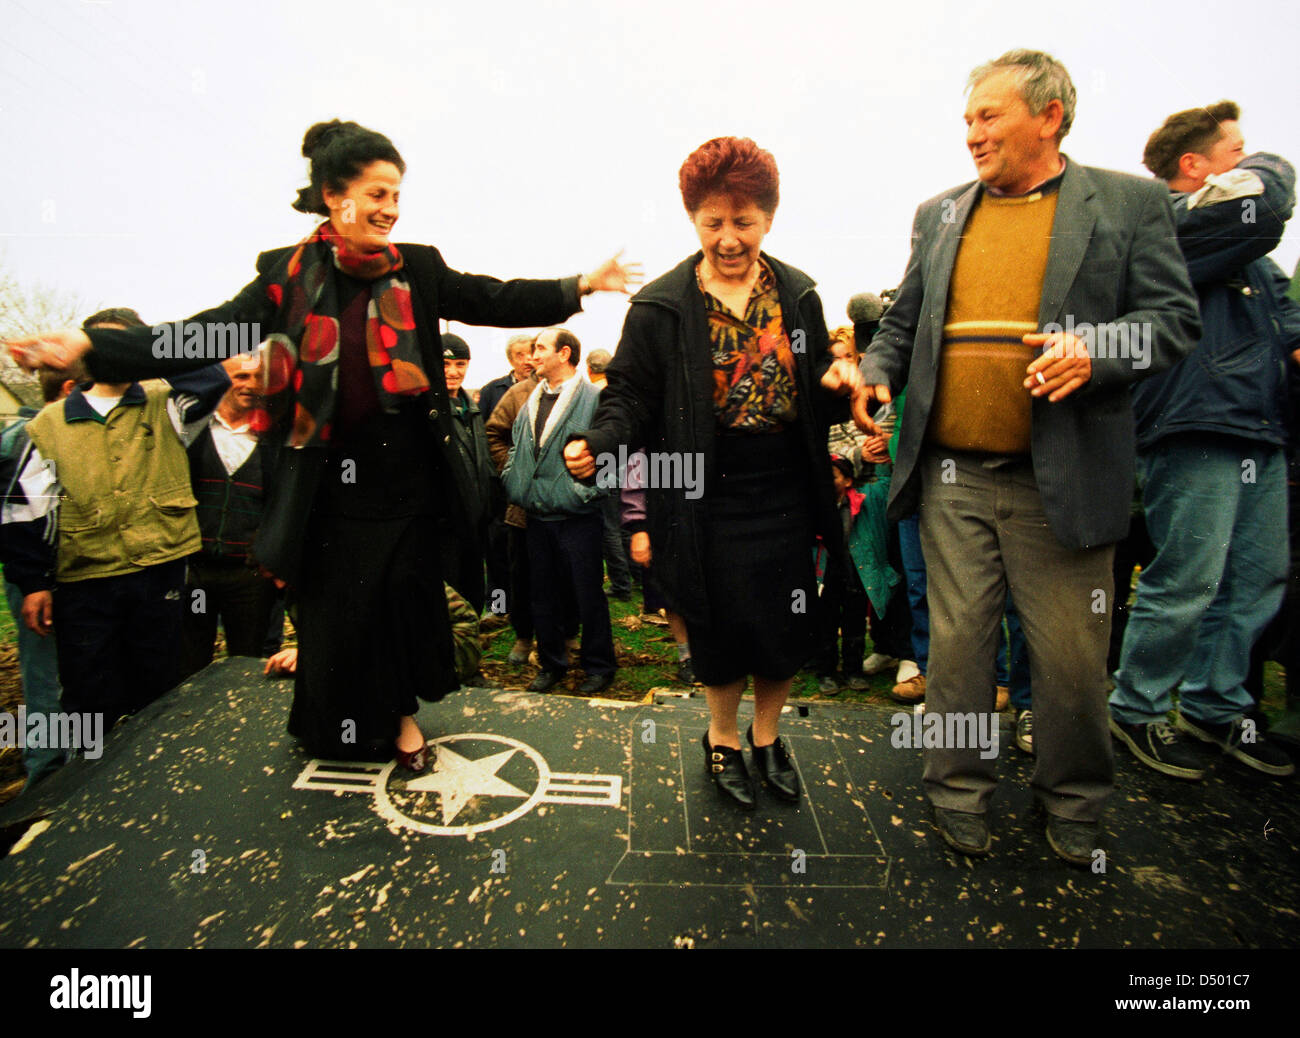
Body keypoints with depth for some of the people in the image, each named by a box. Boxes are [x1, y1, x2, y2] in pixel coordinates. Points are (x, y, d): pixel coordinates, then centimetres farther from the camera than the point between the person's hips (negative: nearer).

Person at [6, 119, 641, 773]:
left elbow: (495, 301, -1)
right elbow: (204, 336, -4)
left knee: (407, 592, 8)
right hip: (330, 478, 0)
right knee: (334, 606, 9)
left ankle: (402, 713, 31)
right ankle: (344, 729, 34)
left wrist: (579, 286, -9)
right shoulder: (290, 275, -1)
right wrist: (87, 347, -13)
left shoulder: (418, 270, 3)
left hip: (404, 472, 1)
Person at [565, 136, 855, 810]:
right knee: (723, 629, 5)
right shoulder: (661, 307, -4)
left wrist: (846, 381, -7)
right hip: (709, 498, -3)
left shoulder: (797, 294, 8)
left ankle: (766, 735, 38)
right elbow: (630, 397, -5)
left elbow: (820, 381, 16)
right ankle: (723, 739, 34)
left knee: (789, 628, 10)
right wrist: (597, 444, -24)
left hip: (785, 495, 4)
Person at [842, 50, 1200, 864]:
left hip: (1062, 480, -2)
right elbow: (904, 321, 19)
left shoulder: (1130, 204, 6)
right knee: (957, 642, 8)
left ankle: (1073, 802, 32)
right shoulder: (940, 215, 15)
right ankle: (960, 790, 27)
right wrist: (876, 371, 0)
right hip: (954, 475, 3)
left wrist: (1095, 349, -19)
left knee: (1072, 654, 7)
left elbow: (1174, 319, 1)